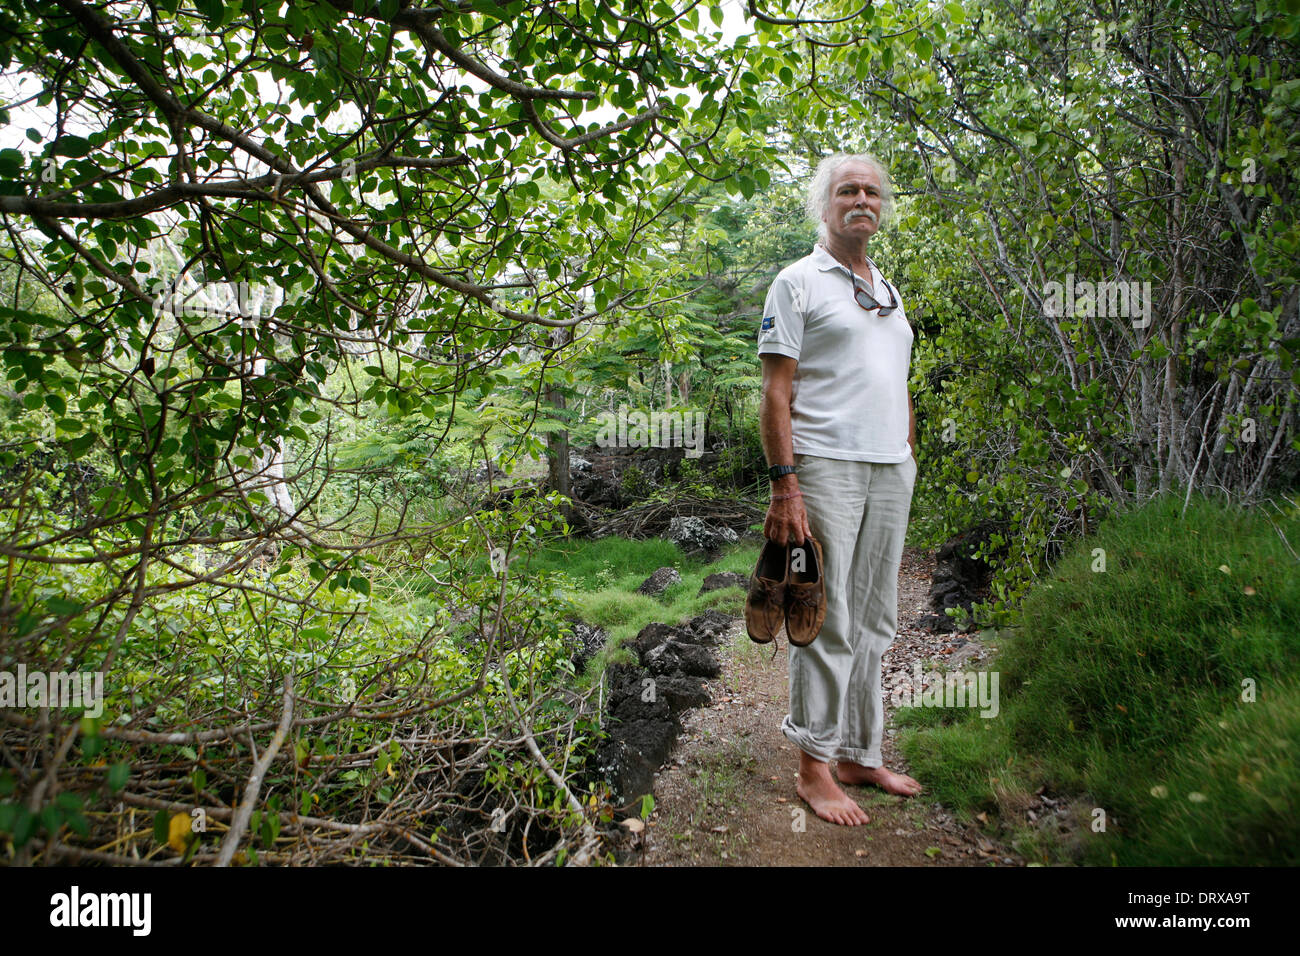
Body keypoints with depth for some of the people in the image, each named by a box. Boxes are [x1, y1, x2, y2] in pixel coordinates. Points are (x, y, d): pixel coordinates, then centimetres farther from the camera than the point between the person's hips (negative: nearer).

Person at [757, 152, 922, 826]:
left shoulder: (888, 291, 22)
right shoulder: (798, 281, 1)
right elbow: (775, 392, -8)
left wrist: (910, 463, 16)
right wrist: (785, 484, -16)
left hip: (891, 471, 7)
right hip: (826, 467, -7)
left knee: (873, 623, 11)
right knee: (828, 624, -4)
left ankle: (860, 754, 22)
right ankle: (814, 766, 8)